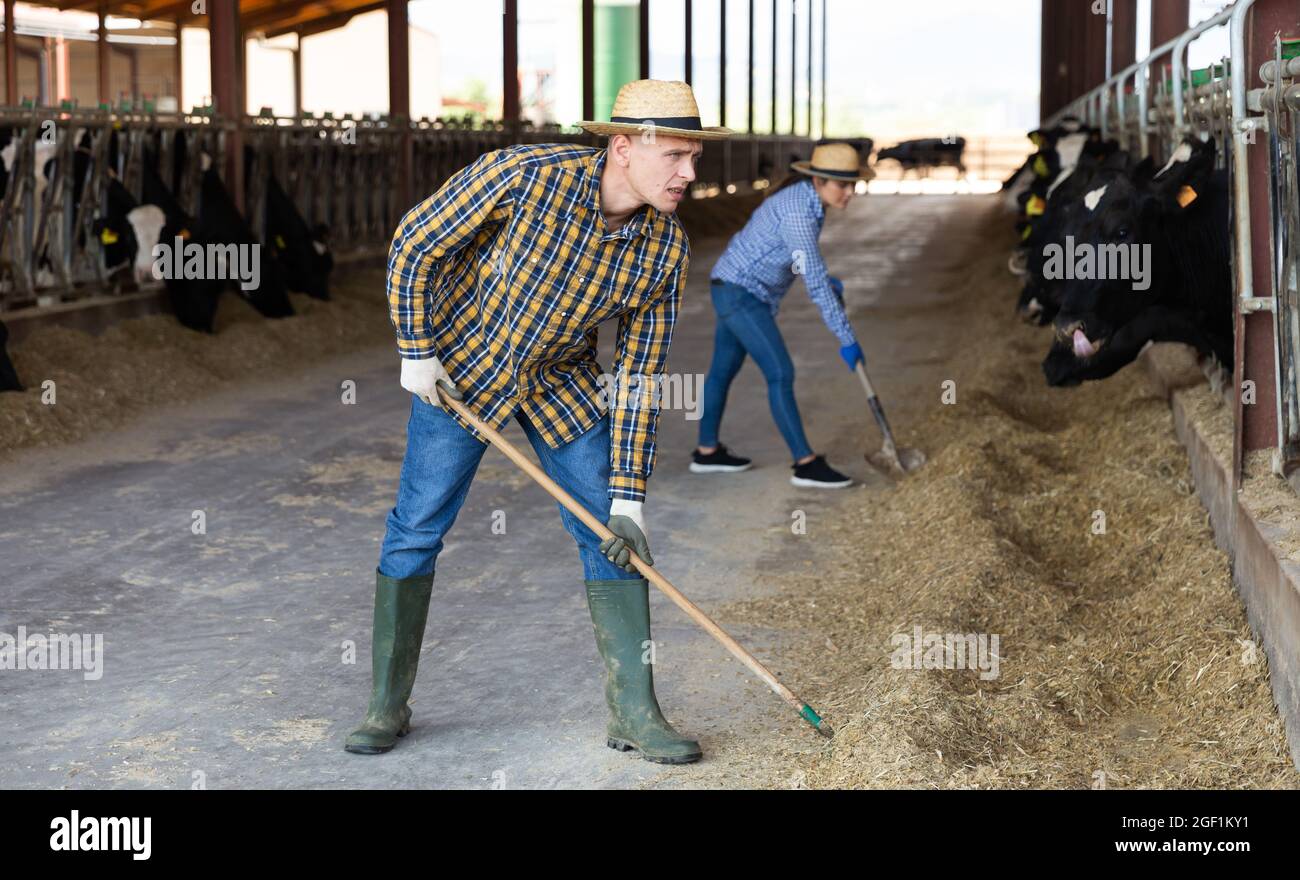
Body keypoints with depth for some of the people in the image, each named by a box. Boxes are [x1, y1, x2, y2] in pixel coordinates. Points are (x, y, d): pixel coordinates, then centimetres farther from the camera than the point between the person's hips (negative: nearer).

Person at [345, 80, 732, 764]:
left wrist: (628, 494, -11)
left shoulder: (665, 249, -16)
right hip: (461, 369, -3)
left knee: (612, 535, -1)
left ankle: (634, 712, 10)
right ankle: (387, 706, 14)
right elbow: (417, 242, -15)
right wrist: (416, 350, -13)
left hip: (562, 381, 3)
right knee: (416, 530, -2)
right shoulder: (526, 175, -28)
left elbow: (639, 375, -9)